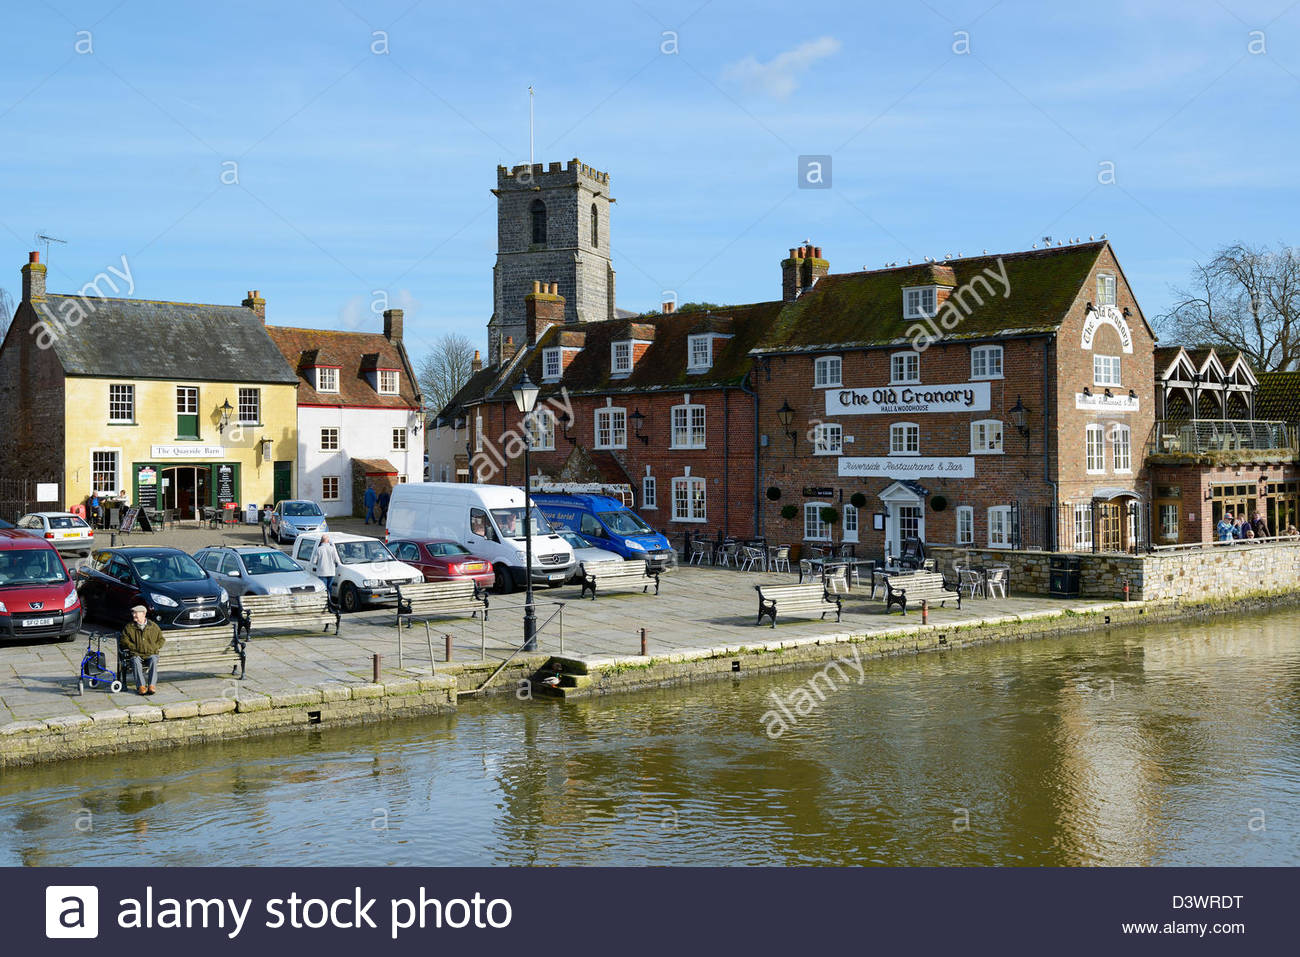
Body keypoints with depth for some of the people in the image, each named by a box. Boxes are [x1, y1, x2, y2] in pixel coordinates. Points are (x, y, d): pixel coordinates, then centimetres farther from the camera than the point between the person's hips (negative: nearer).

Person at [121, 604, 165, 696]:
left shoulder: (153, 626, 13)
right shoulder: (129, 627, 12)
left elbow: (161, 639, 20)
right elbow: (124, 640, 8)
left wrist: (155, 647, 3)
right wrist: (135, 647, -5)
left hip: (151, 654, 0)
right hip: (136, 654, 0)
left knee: (153, 660, -34)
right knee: (136, 662, -35)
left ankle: (152, 685, -39)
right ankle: (141, 686, -39)